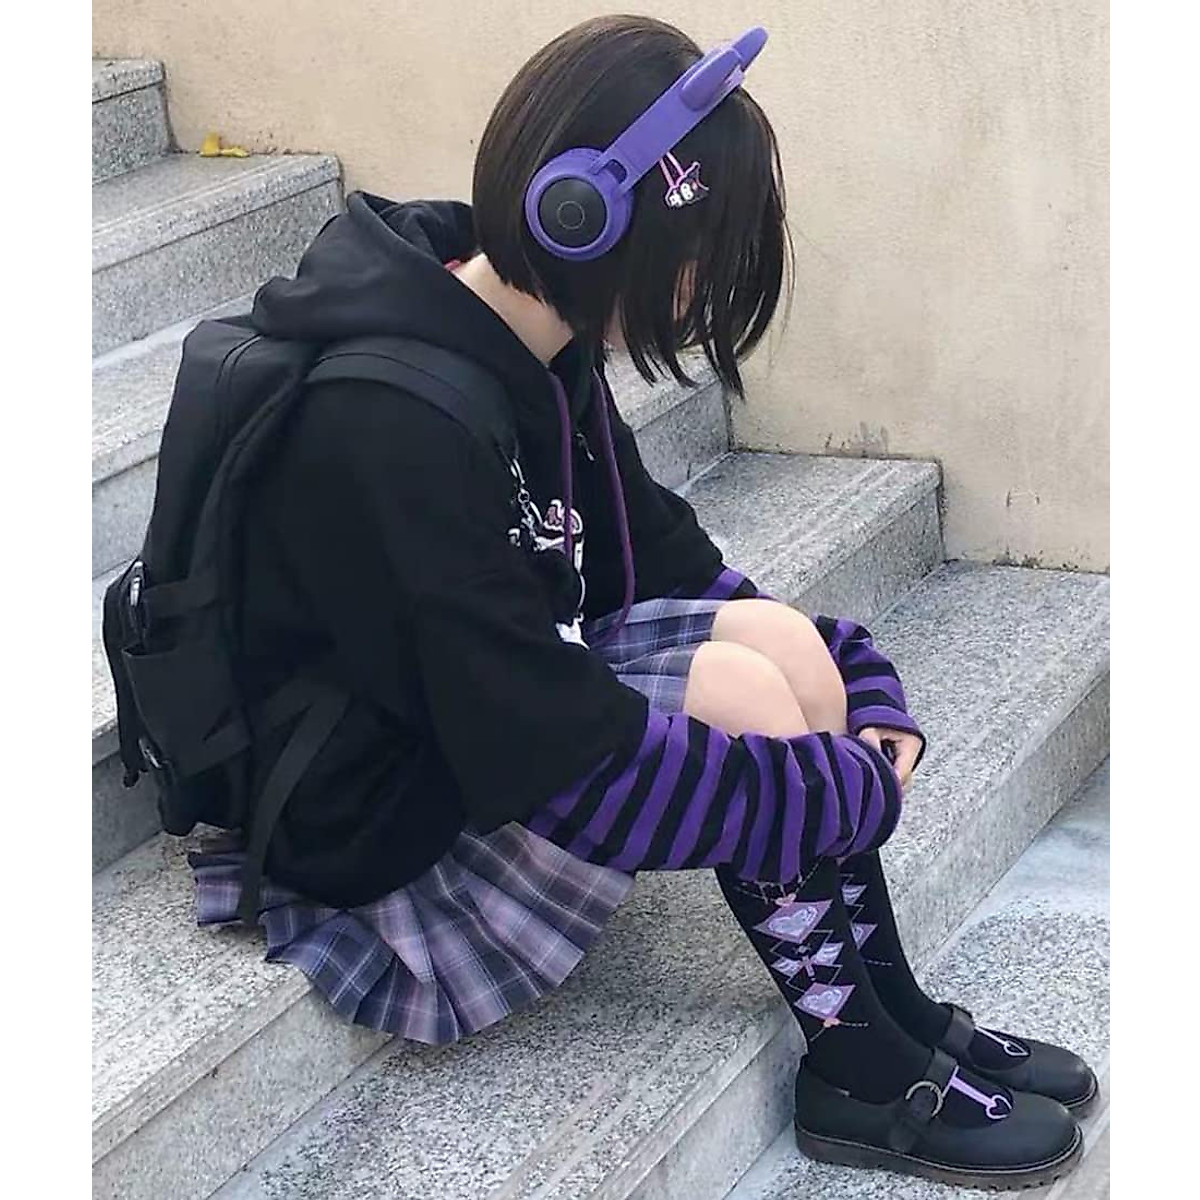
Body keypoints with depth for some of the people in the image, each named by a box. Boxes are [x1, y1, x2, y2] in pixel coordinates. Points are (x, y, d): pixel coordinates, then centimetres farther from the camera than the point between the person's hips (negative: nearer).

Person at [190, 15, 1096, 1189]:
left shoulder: (535, 351, -2)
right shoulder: (392, 431, -31)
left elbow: (666, 563, 9)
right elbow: (572, 768, -31)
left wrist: (866, 686, -3)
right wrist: (852, 788, -22)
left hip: (484, 714, 9)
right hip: (382, 850, -9)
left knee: (783, 643, -8)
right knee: (736, 694, -23)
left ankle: (903, 1023, 6)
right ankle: (864, 1079, -4)